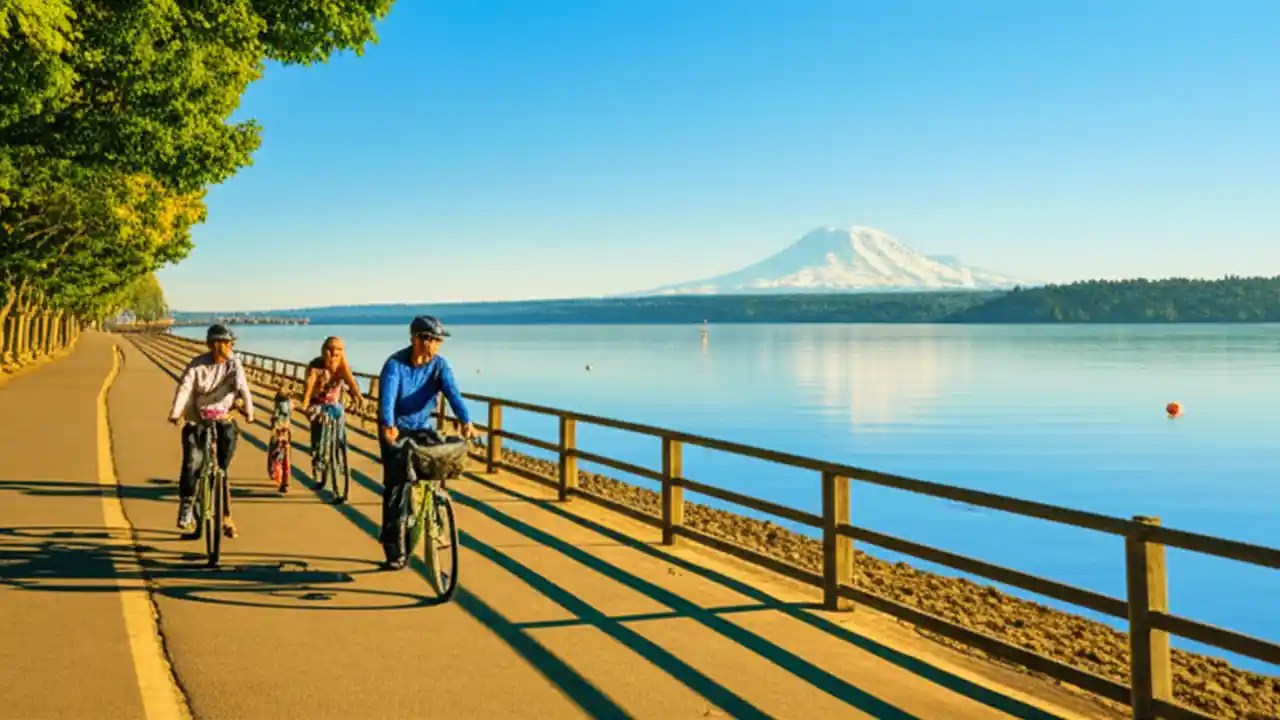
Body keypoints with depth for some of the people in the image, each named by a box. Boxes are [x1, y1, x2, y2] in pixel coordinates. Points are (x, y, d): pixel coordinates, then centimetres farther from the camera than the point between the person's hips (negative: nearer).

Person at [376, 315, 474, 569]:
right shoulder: (395, 364, -20)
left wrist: (465, 420, -42)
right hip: (395, 431, -3)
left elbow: (452, 392, -24)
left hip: (423, 429, 3)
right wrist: (388, 425, -53)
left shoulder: (439, 364, -10)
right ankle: (394, 550, 4)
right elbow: (387, 395, -35)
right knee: (395, 487, -4)